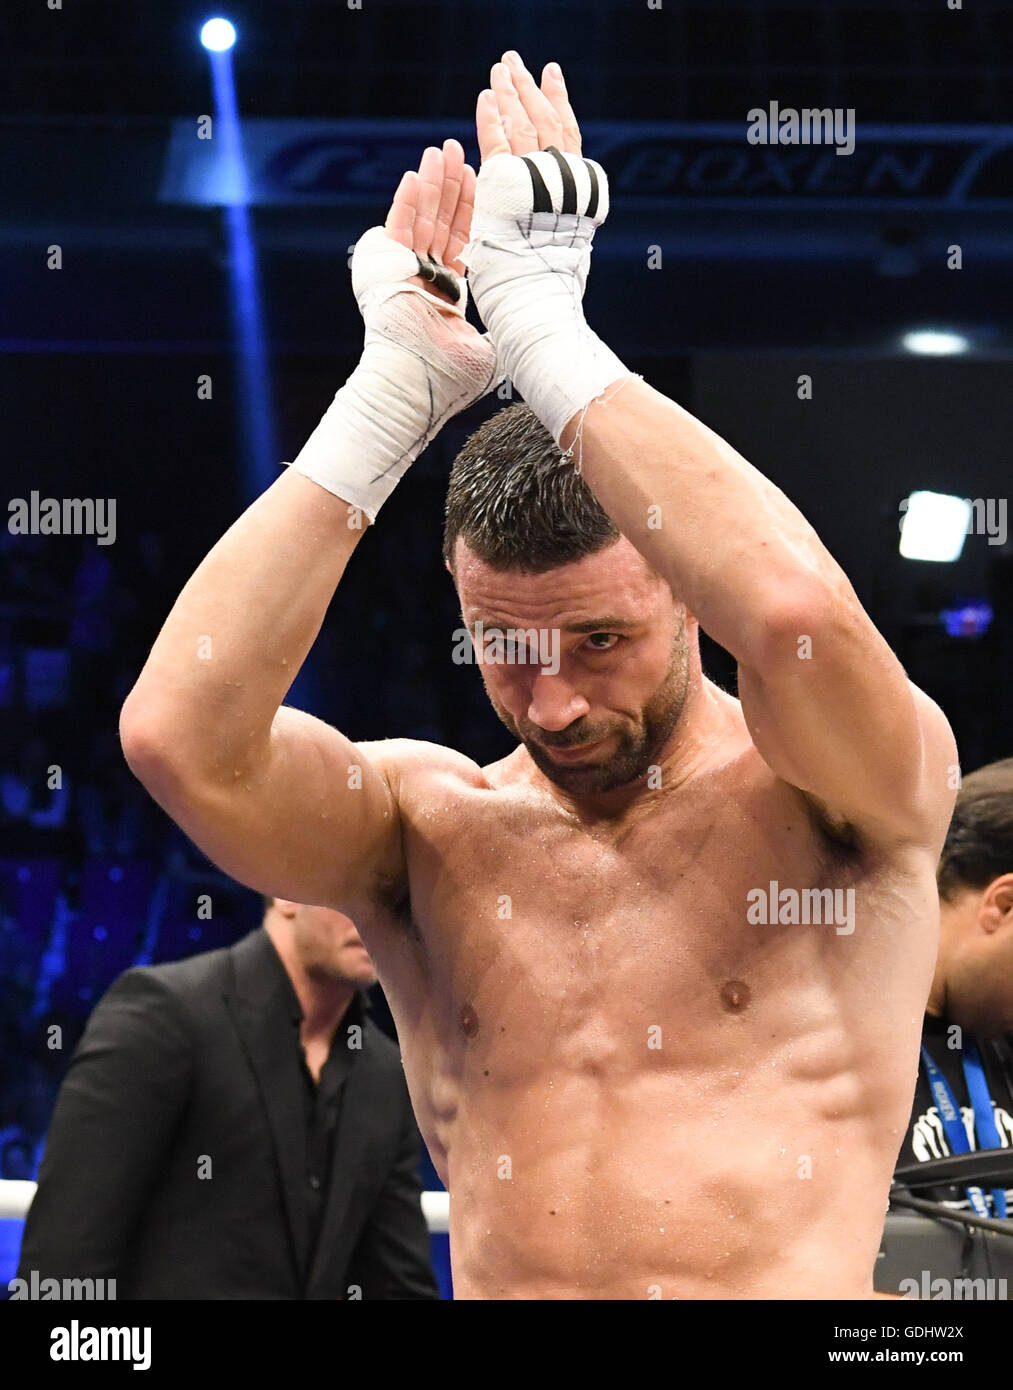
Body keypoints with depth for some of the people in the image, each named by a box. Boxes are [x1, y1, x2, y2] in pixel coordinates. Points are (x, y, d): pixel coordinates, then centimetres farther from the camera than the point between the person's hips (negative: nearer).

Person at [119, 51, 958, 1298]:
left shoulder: (834, 799, 1)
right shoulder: (425, 829, 7)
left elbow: (792, 609, -20)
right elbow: (178, 731, -10)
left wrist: (541, 327, -13)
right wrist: (394, 391, -9)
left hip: (799, 1285, -2)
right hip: (493, 1283, 2)